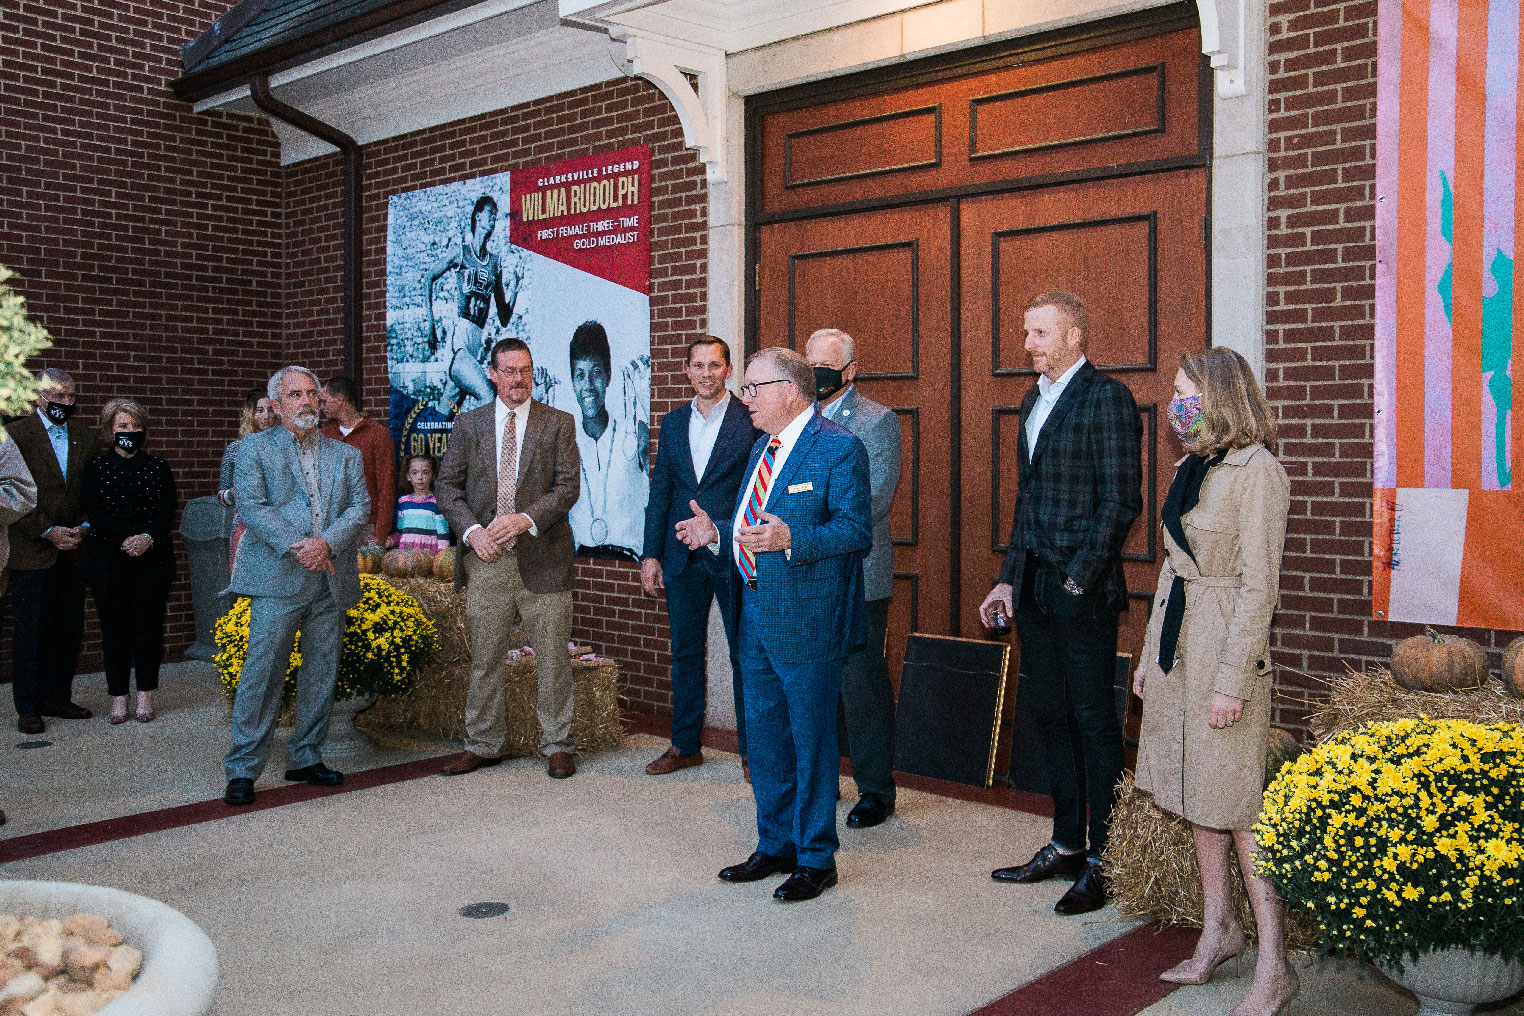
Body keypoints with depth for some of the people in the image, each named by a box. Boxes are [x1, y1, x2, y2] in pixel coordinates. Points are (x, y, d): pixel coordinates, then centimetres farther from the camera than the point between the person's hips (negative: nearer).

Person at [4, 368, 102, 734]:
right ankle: (28, 708, 9)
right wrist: (48, 532, -12)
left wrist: (83, 527, -3)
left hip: (72, 549, 4)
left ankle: (58, 698, 20)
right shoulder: (16, 434, -4)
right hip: (32, 551, -4)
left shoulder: (85, 437, 11)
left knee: (70, 630, 8)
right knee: (31, 631, 0)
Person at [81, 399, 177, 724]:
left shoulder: (158, 466, 10)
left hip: (153, 556, 1)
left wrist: (149, 537, -15)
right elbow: (93, 511, -3)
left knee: (149, 624, 0)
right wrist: (125, 540, -15)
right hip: (109, 559, -1)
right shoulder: (96, 466, 7)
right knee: (114, 626, 1)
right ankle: (118, 696, 9)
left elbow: (168, 508, 2)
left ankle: (145, 694, 8)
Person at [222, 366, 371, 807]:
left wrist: (327, 542, -13)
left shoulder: (345, 455, 17)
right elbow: (252, 507, -5)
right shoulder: (255, 447, 8)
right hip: (278, 577, -4)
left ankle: (306, 759, 21)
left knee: (322, 674, 8)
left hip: (331, 580, 4)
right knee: (262, 671, -7)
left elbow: (360, 508, 5)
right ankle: (243, 769, 0)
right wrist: (294, 548, -17)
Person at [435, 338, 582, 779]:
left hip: (541, 556, -2)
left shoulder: (559, 423, 4)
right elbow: (447, 485, 8)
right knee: (485, 657, 9)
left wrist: (526, 518, -18)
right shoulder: (469, 424, 10)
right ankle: (483, 745, 22)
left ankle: (557, 746, 15)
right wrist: (471, 530, -8)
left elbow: (567, 486, -4)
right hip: (485, 559, 2)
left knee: (553, 657, 3)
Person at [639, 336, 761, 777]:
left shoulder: (752, 420, -4)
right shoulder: (673, 422, 10)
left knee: (745, 654, 4)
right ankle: (685, 745, 25)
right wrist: (651, 554, 7)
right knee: (685, 652, 13)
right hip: (682, 557, 5)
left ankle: (752, 751, 15)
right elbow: (660, 491, 12)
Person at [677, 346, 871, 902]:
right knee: (764, 737, 16)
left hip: (808, 622, -9)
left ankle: (817, 857, 17)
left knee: (811, 739, 2)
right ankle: (775, 846, 31)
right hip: (757, 615, 9)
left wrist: (790, 538, -29)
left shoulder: (839, 448, -12)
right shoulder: (762, 447, 15)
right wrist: (717, 531, 6)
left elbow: (856, 530, -19)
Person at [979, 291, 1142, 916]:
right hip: (1034, 590, 8)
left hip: (1083, 590, -8)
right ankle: (1067, 845, 26)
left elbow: (1121, 501, -14)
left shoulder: (1106, 398, -9)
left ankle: (1103, 862, 11)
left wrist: (1080, 577, -16)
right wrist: (1009, 579, 14)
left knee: (1093, 722, 0)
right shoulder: (1035, 400, 17)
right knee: (1048, 716, 13)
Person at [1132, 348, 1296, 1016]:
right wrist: (1149, 654, 17)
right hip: (1178, 642, 8)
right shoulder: (1193, 468, 12)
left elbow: (1259, 586, -17)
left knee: (1236, 807, -3)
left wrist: (1232, 681, -19)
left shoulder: (1256, 471, -14)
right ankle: (1218, 929, 28)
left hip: (1225, 644, -8)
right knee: (1195, 794, 14)